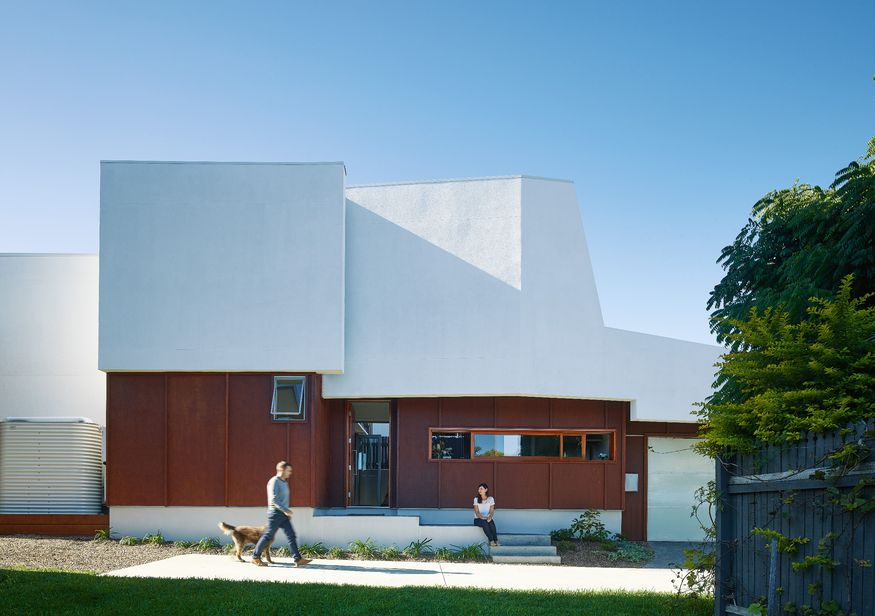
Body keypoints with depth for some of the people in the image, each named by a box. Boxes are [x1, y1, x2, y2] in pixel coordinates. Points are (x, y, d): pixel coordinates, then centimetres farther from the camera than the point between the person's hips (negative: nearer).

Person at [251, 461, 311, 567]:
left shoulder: (284, 483, 17)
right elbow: (274, 499, -21)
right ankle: (255, 557, 12)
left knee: (291, 535, -1)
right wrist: (286, 510, -20)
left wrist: (287, 512, 17)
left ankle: (298, 559, -6)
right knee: (268, 536, -1)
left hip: (283, 514, 8)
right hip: (275, 513, -8)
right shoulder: (274, 481, -12)